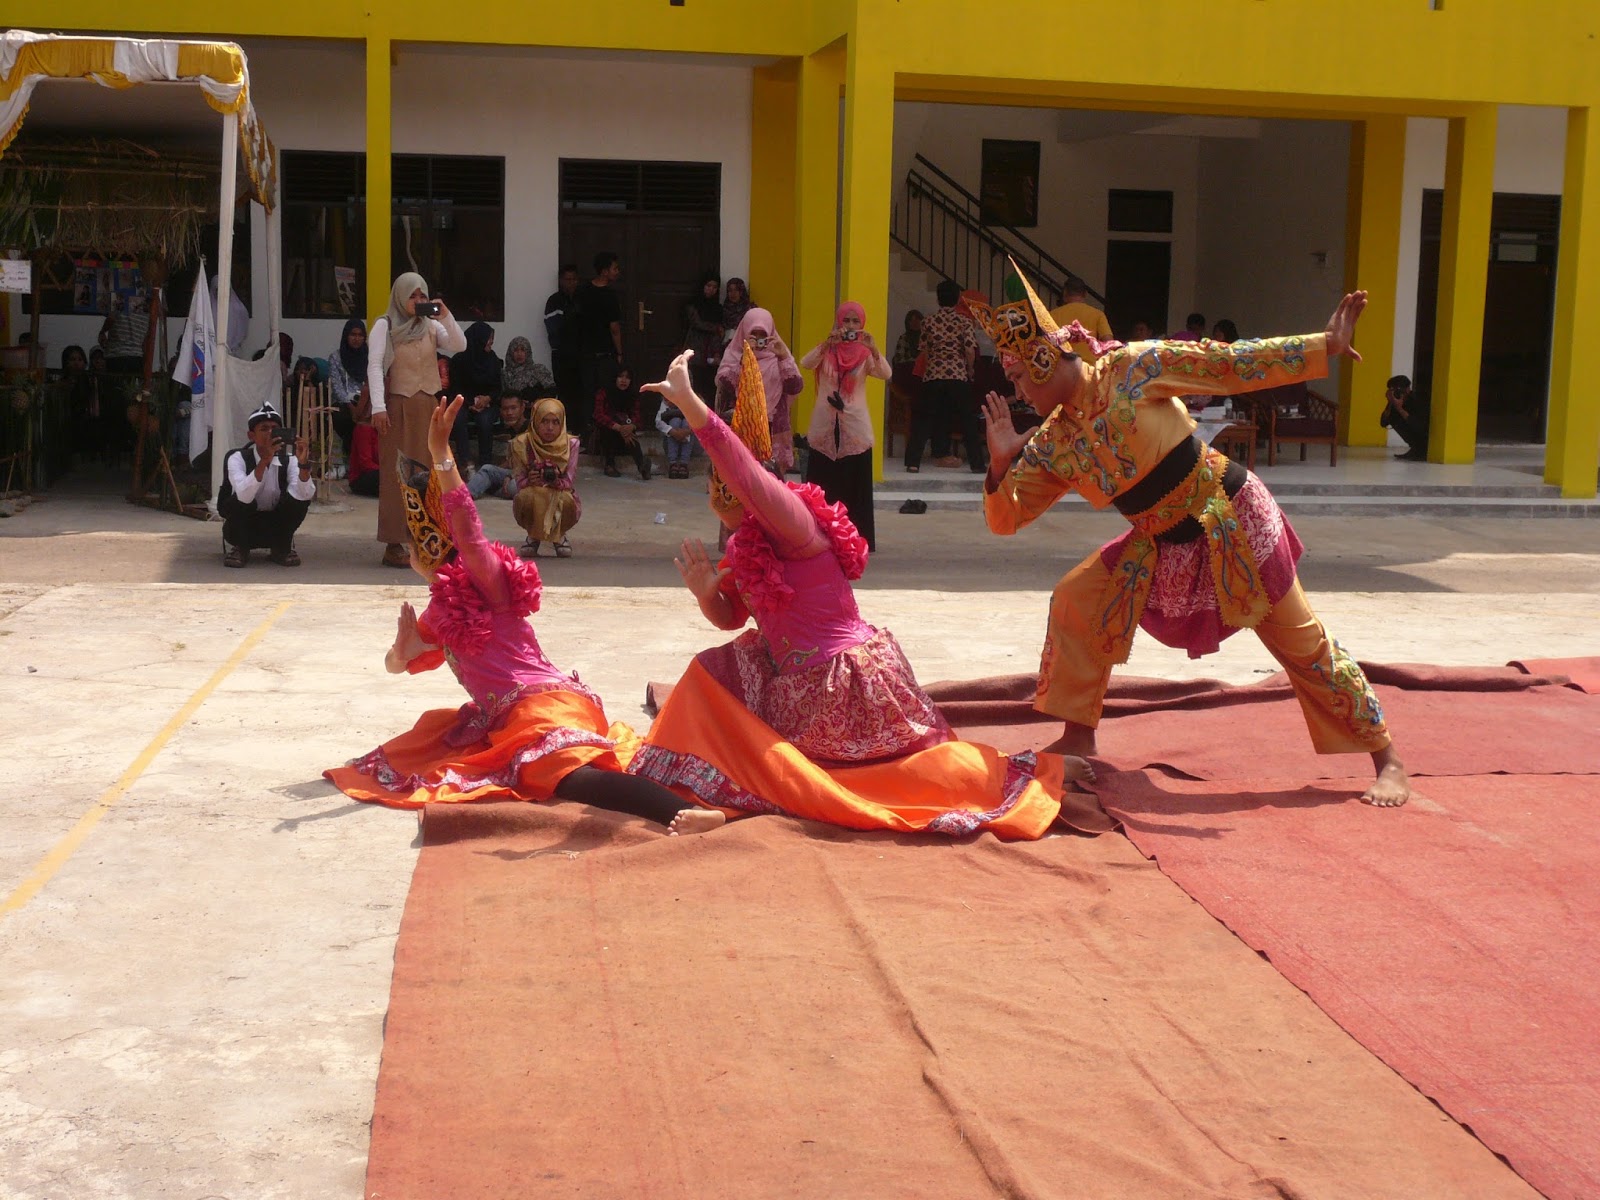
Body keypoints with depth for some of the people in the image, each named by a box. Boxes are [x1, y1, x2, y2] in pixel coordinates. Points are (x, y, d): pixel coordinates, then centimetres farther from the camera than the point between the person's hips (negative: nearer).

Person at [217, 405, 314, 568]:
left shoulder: (288, 460, -9)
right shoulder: (238, 458, -18)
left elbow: (305, 494, -27)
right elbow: (244, 496, -38)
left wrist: (302, 462, -41)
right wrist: (264, 461, -47)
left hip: (277, 528, 3)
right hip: (243, 528, -2)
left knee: (300, 497, -23)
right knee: (239, 501, -34)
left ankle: (281, 548, -1)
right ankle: (237, 547, -4)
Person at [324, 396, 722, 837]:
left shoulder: (486, 579, 0)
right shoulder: (440, 608, 25)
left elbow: (468, 533, -20)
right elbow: (396, 664, 31)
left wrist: (441, 454, -26)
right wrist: (405, 649, 5)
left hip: (546, 703, -10)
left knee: (565, 774, -33)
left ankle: (688, 813, -58)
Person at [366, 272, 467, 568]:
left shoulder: (431, 326, 11)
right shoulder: (384, 326, -2)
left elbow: (459, 346, 0)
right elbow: (374, 366, -9)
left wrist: (446, 317, -12)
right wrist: (378, 407, -18)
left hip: (427, 407, 5)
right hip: (398, 407, -5)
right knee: (396, 475, -4)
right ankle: (393, 545, -3)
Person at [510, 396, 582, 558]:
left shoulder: (570, 444, -8)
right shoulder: (522, 444, -8)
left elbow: (569, 482, -14)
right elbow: (520, 483, -11)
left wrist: (556, 481, -36)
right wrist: (530, 481, -35)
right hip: (533, 505, 0)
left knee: (566, 499, -36)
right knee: (525, 496, -35)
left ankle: (559, 535, 1)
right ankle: (532, 536, -1)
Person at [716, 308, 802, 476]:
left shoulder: (779, 354, 7)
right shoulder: (733, 354, 4)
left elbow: (796, 388, -7)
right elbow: (723, 385, -13)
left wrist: (784, 358, -17)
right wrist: (744, 359, -22)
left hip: (773, 431, 1)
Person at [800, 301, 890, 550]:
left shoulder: (865, 353, 4)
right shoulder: (826, 350, 5)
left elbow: (886, 374, -14)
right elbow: (806, 364, -15)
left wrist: (873, 349, -30)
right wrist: (828, 343, -30)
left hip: (855, 429, 0)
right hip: (825, 427, 0)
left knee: (855, 487, 0)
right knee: (822, 486, 1)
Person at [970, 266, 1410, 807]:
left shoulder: (1131, 370, -18)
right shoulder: (1051, 445, -1)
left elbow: (1232, 364, -17)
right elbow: (1006, 517, 1)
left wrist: (1323, 347, -20)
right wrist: (1000, 465, -18)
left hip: (1232, 525, -6)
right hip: (1158, 548, 6)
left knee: (1304, 644, 0)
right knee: (1074, 601, -4)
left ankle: (1386, 761, 13)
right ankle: (1078, 737, 10)